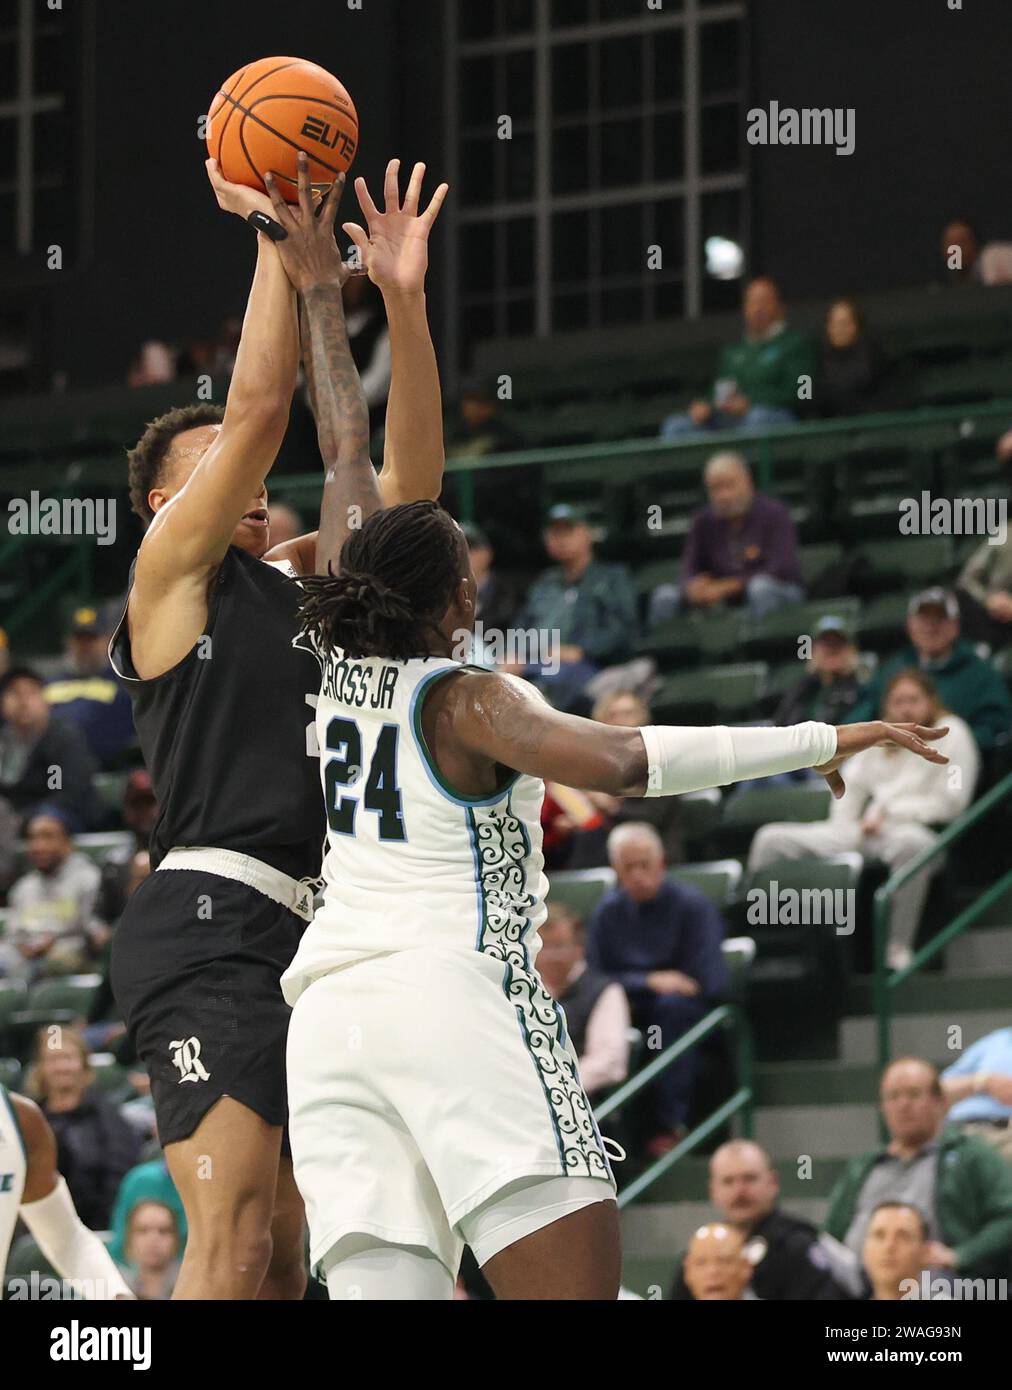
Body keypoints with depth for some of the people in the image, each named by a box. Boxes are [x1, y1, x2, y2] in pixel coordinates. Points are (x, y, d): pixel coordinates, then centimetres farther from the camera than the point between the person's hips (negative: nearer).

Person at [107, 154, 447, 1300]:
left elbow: (405, 473, 13)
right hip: (208, 929, -8)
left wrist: (401, 299, 5)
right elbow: (257, 408, -6)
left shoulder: (301, 580, 23)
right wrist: (284, 244, -2)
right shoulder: (173, 572, 3)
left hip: (299, 935, 8)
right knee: (234, 1232, -21)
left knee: (282, 1256, 6)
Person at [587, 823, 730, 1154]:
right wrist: (650, 982, -14)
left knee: (673, 1003, -37)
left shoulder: (692, 905, -5)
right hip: (632, 1009, 2)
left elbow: (708, 982, -11)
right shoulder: (607, 912, 5)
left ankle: (671, 1123, -35)